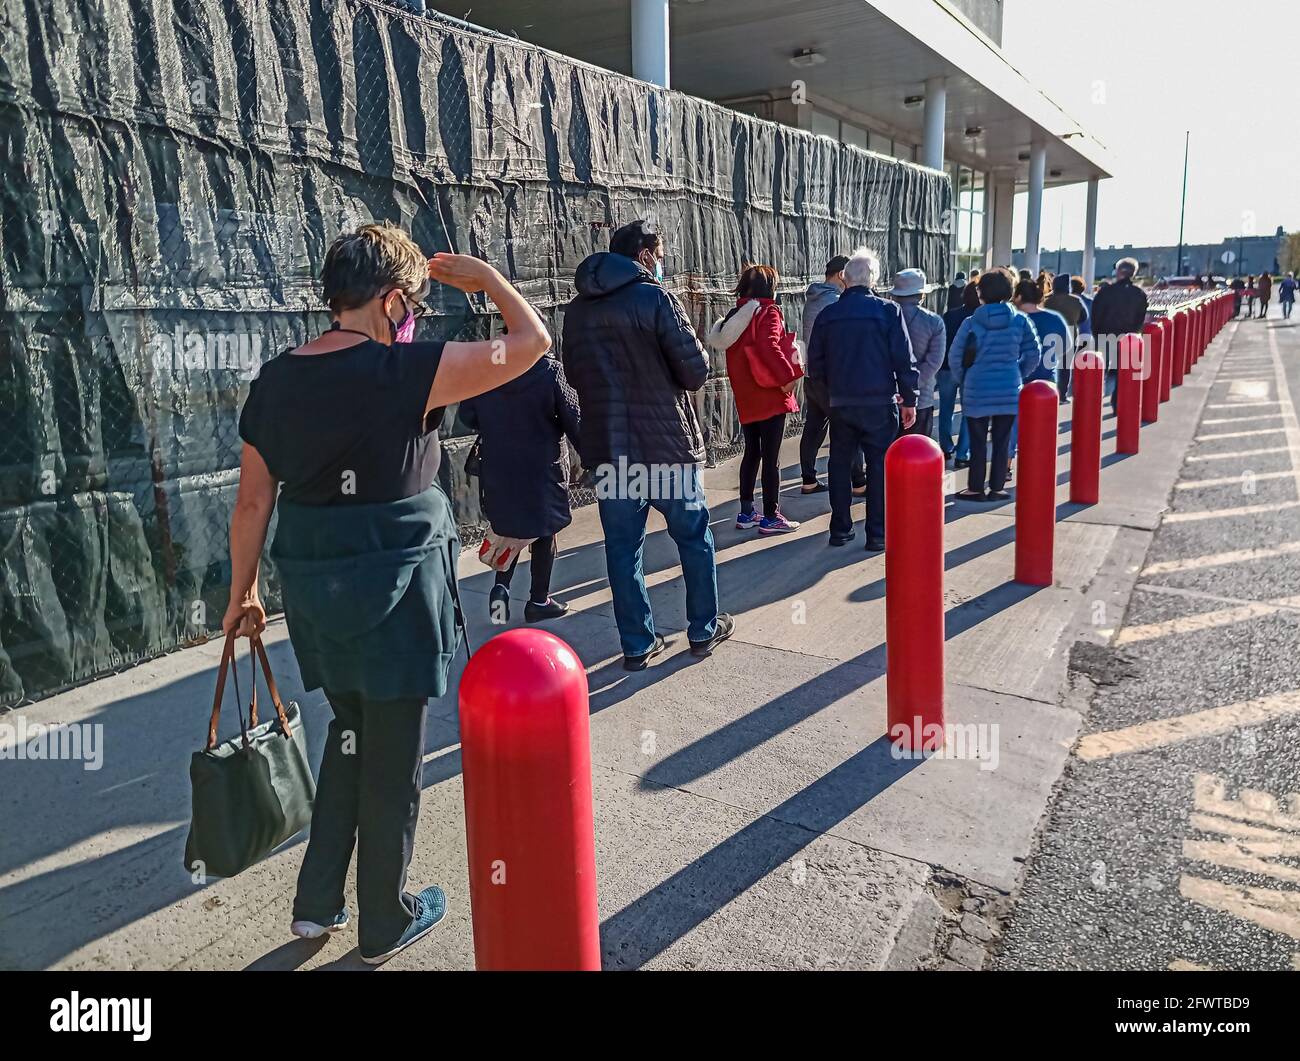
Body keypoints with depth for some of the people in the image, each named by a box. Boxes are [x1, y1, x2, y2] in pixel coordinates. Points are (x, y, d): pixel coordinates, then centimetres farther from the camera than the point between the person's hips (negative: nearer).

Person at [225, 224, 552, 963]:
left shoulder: (275, 381, 2)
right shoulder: (404, 372, -17)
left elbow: (254, 500, 6)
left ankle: (318, 902, 34)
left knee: (352, 731, 26)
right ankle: (386, 924, 30)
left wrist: (244, 590, 16)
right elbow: (532, 342, -13)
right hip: (395, 581, -6)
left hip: (312, 581, 7)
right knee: (393, 755, 11)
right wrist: (484, 276, 3)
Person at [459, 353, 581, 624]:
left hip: (498, 468, 3)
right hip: (542, 469, -3)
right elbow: (574, 420, -12)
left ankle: (501, 587, 5)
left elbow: (466, 416, 4)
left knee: (508, 528, 21)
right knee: (544, 532, 11)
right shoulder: (549, 370, -14)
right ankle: (538, 601, 17)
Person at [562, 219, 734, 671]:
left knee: (623, 547, 10)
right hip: (666, 446, -4)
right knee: (694, 537, 14)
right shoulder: (655, 299, -11)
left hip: (608, 448, 4)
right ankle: (704, 629, 25)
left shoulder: (577, 310, 6)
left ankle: (638, 645, 16)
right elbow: (696, 371, -13)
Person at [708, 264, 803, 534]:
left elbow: (733, 353, 12)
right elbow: (768, 346, -25)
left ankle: (746, 513, 21)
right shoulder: (769, 312, -10)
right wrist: (787, 376, -20)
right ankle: (771, 518, 3)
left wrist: (743, 385, 14)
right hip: (770, 396, -7)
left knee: (752, 453, 16)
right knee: (771, 458, -2)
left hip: (745, 397, 7)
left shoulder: (736, 315, 11)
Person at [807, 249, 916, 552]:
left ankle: (840, 530, 18)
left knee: (839, 465, 13)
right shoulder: (888, 311, -7)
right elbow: (904, 359, -7)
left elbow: (815, 364, 6)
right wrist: (909, 399, 0)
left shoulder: (827, 314, 2)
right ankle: (877, 535, 6)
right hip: (879, 402, -3)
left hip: (840, 403, 3)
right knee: (879, 467, 4)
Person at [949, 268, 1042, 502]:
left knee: (978, 441, 7)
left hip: (977, 390, -1)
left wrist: (963, 380, 10)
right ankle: (996, 487, 15)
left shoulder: (971, 323, -7)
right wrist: (1019, 375, 16)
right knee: (1002, 441, 10)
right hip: (1009, 391, 1)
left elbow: (955, 356, -5)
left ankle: (976, 488, 12)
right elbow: (1034, 354, 1)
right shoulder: (1020, 321, -2)